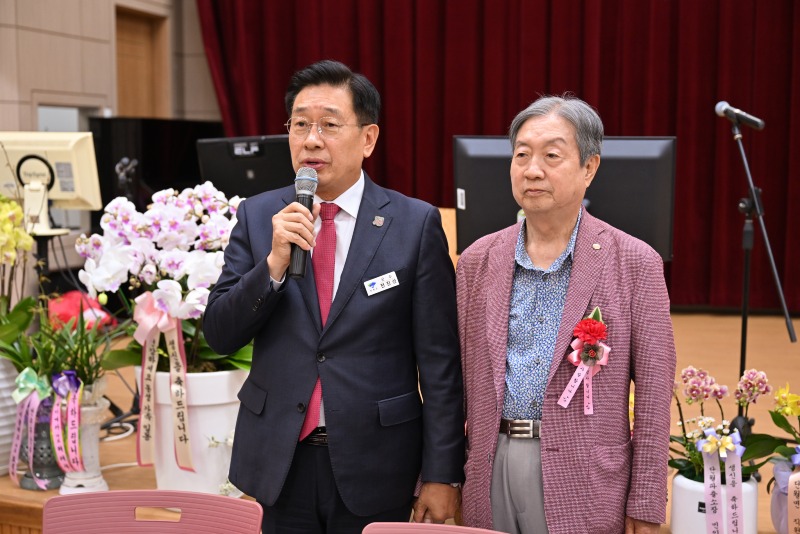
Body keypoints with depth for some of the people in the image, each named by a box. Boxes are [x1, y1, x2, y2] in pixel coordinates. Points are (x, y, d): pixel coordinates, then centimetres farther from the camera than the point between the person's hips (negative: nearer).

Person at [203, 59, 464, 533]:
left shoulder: (416, 223, -6)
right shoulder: (257, 217, 1)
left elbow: (440, 362, -5)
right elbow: (219, 334, -2)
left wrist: (442, 475, -6)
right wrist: (274, 263, -17)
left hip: (375, 472, -2)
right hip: (280, 462, 2)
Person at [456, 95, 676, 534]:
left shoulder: (635, 263, -5)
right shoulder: (477, 260, 5)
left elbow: (653, 398, -5)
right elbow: (460, 386, 9)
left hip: (584, 481, -3)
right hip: (491, 470, 3)